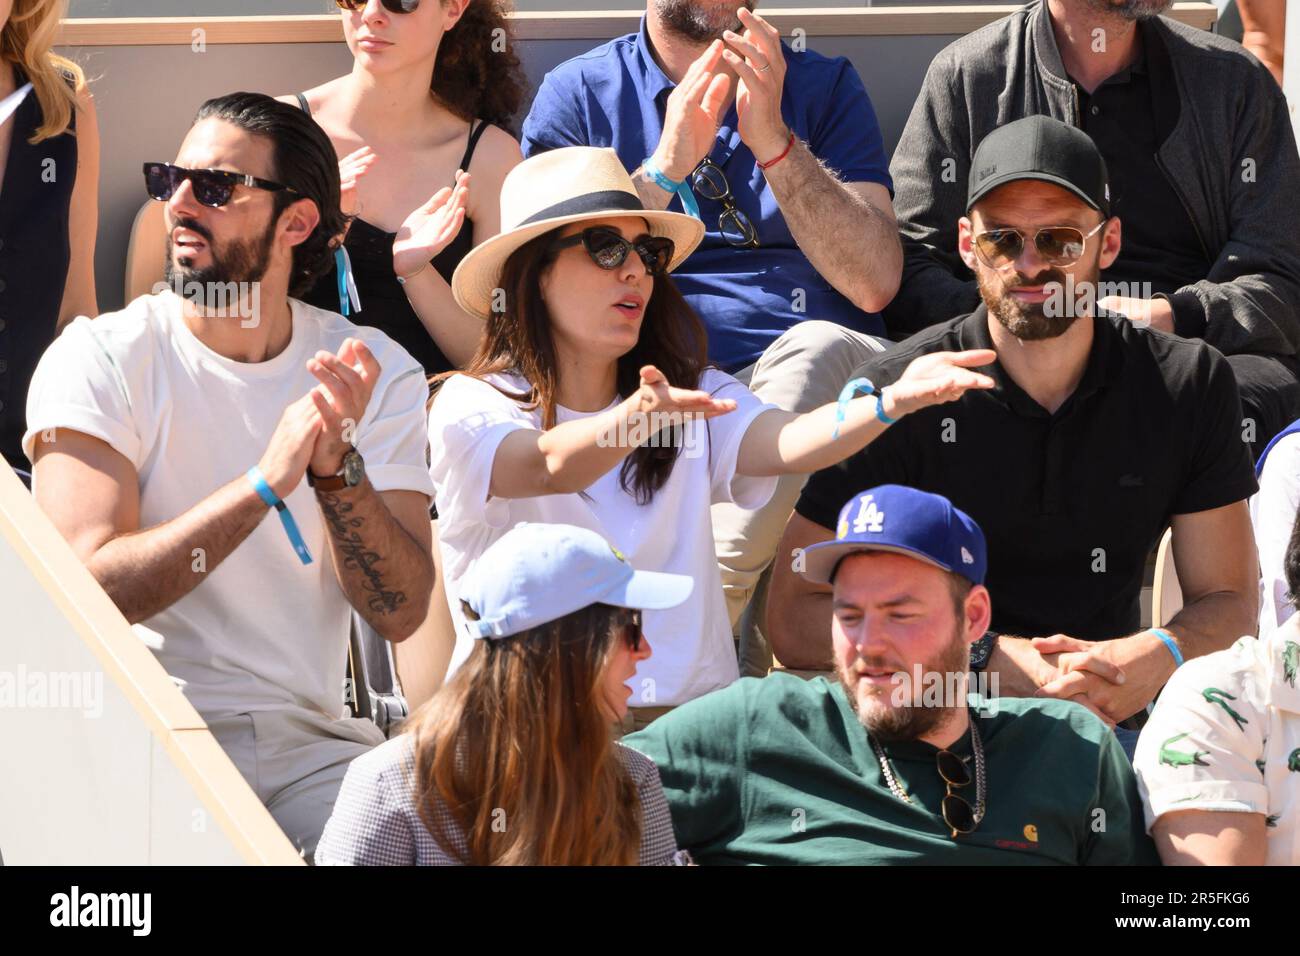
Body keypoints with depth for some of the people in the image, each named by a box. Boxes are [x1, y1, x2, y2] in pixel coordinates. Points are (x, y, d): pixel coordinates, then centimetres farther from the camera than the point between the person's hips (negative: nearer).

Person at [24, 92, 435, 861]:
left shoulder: (379, 373, 7)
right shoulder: (100, 359, -2)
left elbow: (400, 612, -2)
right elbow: (91, 587, -16)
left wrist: (338, 468, -18)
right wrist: (266, 482, -23)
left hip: (311, 740, 3)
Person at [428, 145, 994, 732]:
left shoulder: (696, 399, 12)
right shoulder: (471, 407, 0)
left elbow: (785, 444, -9)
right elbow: (550, 466, -22)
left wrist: (896, 400, -31)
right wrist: (639, 416, -44)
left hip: (691, 716, 4)